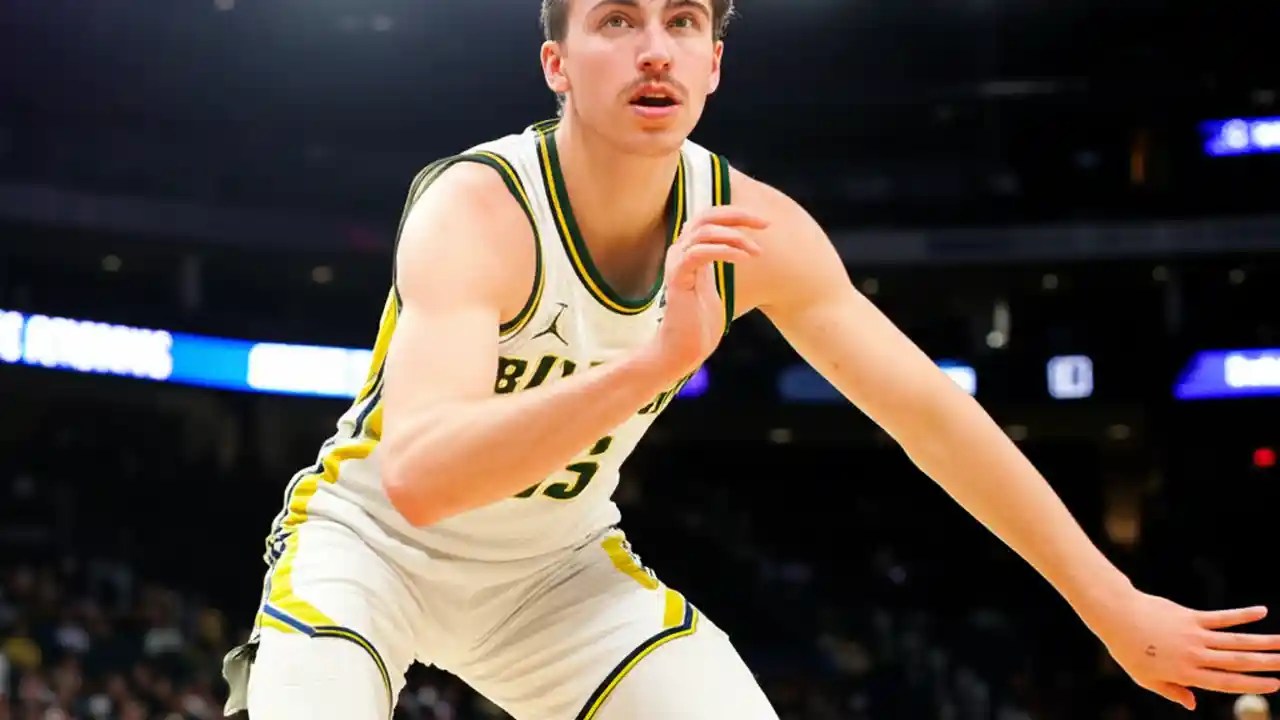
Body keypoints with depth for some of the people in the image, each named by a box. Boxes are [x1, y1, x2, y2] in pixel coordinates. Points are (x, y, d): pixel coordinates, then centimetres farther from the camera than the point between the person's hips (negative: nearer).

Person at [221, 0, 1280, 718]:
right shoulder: (476, 212, -30)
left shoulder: (754, 229, -14)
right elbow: (418, 475, -46)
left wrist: (1115, 605, -2)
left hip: (557, 562, 5)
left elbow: (931, 411, -4)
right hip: (371, 539, -5)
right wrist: (654, 361, -59)